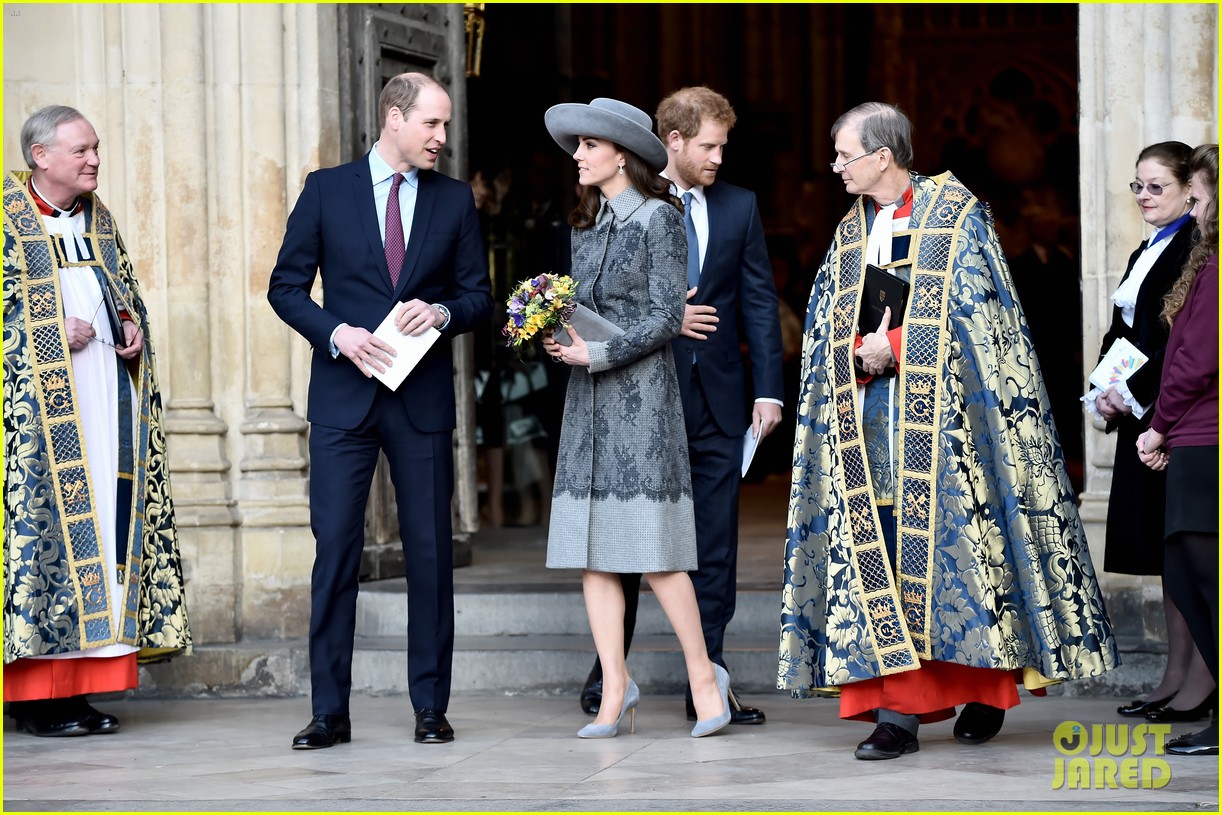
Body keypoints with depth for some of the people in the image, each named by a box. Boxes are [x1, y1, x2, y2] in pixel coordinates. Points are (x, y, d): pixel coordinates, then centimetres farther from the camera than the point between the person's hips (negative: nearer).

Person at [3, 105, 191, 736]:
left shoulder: (96, 217, 17)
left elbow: (126, 289, 26)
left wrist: (133, 325, 6)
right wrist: (54, 333, -16)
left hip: (105, 395, 7)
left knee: (101, 527, 2)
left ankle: (78, 686, 6)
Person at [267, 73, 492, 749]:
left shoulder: (454, 200, 8)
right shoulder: (327, 190, 3)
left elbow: (479, 295, 10)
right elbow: (286, 286, 4)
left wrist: (441, 312, -11)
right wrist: (338, 333, -12)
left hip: (424, 398, 2)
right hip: (344, 395, -1)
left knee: (431, 552, 3)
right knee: (335, 548, -3)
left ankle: (431, 706, 11)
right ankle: (330, 711, 1)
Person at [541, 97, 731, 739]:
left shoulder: (658, 219, -5)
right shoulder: (585, 224, 15)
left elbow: (666, 316, -9)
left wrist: (598, 354, -15)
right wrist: (559, 338, -1)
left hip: (640, 395, -7)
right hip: (588, 399, 7)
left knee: (653, 551, -8)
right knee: (592, 553, 1)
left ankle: (703, 675, 6)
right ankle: (615, 692, 4)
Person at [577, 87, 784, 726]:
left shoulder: (739, 207, 10)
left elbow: (759, 301, 7)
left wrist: (768, 389, -1)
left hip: (718, 398, 3)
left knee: (715, 549, 3)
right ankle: (606, 678, 14)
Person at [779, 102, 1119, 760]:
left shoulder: (956, 218, 1)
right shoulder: (849, 235, 17)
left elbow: (976, 318, -6)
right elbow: (827, 334, 14)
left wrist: (893, 345, -9)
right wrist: (864, 353, -7)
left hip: (944, 411, -4)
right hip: (870, 415, 4)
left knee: (955, 535, -4)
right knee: (879, 551, -5)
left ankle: (986, 691, 9)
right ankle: (895, 711, -8)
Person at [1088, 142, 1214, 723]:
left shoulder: (1196, 246, -10)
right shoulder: (1148, 253, 18)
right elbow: (1123, 331, 20)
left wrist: (1135, 392, -16)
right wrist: (1106, 391, 4)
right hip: (1143, 415, 9)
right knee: (1167, 547, 10)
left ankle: (1201, 677, -3)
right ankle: (1176, 672, 13)